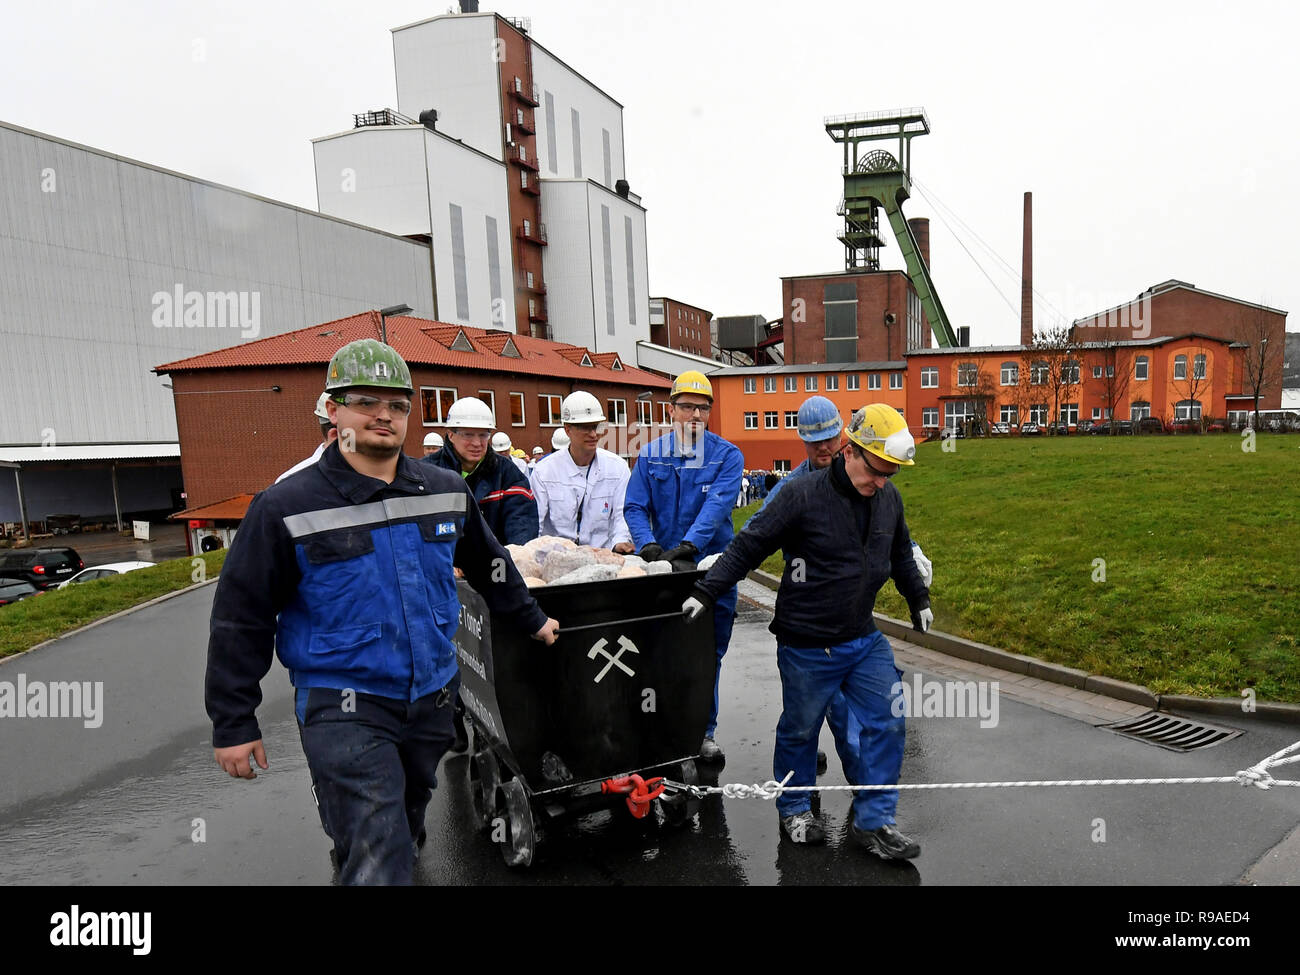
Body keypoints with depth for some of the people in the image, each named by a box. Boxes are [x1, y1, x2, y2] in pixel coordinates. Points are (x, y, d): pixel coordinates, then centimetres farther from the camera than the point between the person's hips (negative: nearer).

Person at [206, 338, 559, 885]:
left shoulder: (447, 492, 1)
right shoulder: (287, 507, -11)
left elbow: (487, 564, 17)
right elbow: (241, 619, -7)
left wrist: (530, 619, 22)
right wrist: (233, 722, -5)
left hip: (433, 697, 5)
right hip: (343, 708, -5)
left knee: (406, 821, 25)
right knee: (376, 862, -8)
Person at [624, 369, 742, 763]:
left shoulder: (727, 455, -2)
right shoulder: (650, 455, 4)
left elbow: (717, 506, -16)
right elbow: (634, 507, -1)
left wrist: (686, 546, -28)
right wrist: (649, 547, -19)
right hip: (663, 568, 2)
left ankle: (703, 732, 23)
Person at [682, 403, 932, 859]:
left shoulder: (889, 499, 1)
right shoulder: (802, 496, -19)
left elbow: (900, 555, 20)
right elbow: (747, 547, -14)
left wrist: (918, 599, 27)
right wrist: (705, 592, -15)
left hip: (865, 639, 6)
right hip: (807, 646, -5)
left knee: (886, 722, 5)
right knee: (799, 730, 11)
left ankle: (873, 821, 21)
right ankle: (794, 810, 35)